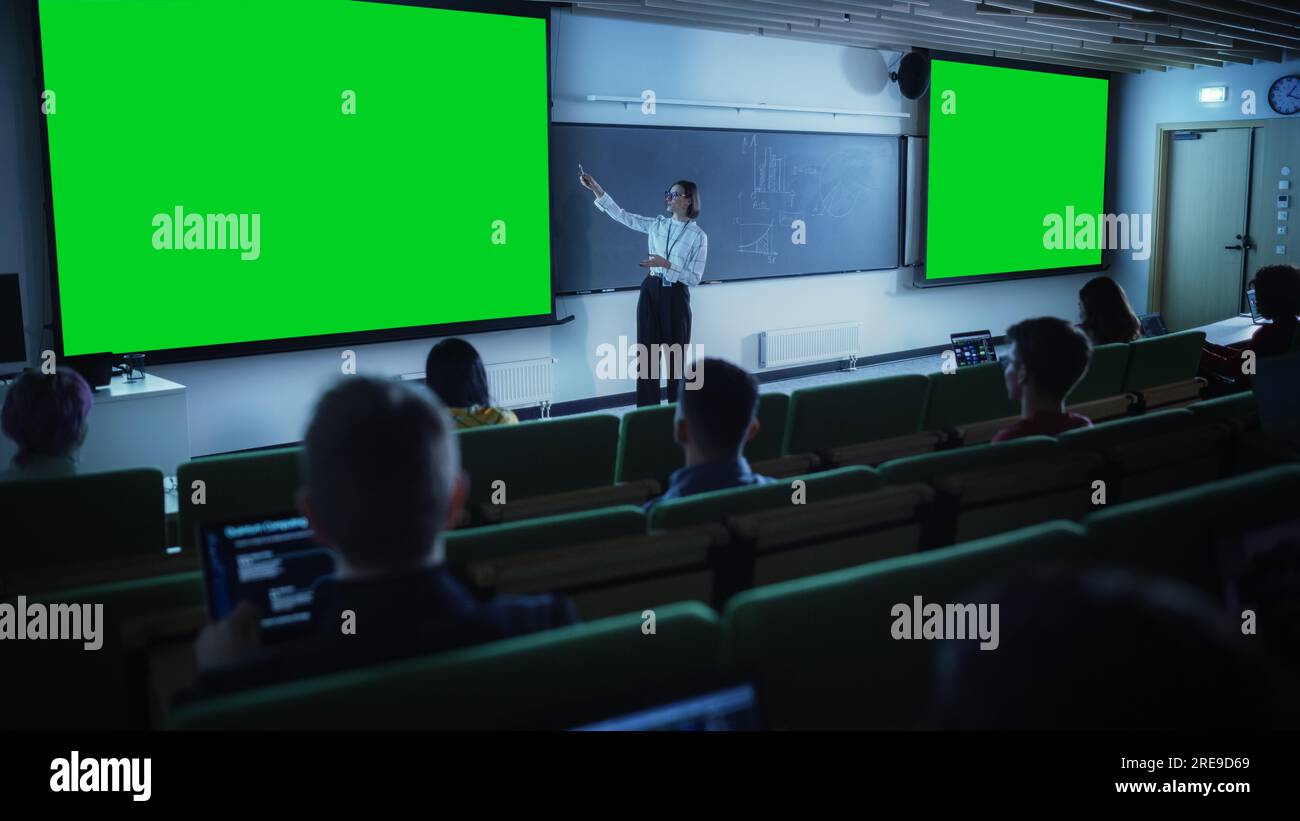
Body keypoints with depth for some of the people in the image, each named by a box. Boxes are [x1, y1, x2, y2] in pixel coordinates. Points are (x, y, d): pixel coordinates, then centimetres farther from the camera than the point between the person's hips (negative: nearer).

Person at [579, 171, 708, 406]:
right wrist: (596, 189, -2)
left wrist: (666, 264, -20)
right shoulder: (657, 225, 5)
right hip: (651, 291, 4)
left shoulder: (698, 236, -6)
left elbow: (695, 278, -10)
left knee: (676, 356, 5)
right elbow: (621, 215, 5)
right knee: (647, 353, 4)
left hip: (676, 296, -4)